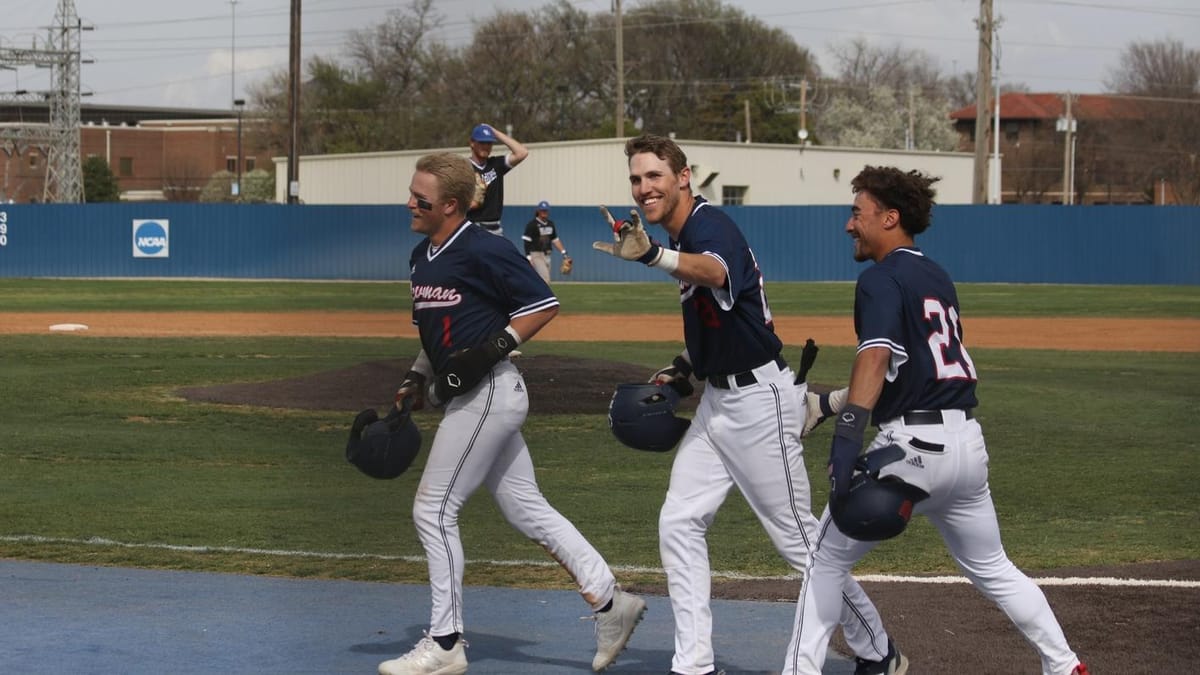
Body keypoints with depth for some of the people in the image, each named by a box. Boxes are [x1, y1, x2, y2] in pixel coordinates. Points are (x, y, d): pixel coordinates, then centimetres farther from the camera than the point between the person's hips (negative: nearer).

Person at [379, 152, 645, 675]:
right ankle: (610, 601, 16)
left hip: (488, 392, -10)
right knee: (526, 509, 11)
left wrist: (495, 347, -19)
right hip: (471, 397, 10)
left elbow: (544, 304, -12)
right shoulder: (422, 256, 13)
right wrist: (417, 379, 11)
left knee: (433, 511, -6)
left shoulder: (484, 251, -14)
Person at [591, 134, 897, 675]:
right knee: (679, 524, 4)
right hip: (718, 399, 10)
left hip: (759, 400, -10)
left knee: (796, 534, -1)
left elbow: (715, 272, -45)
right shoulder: (685, 240, 10)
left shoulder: (710, 225, -20)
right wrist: (683, 368, 12)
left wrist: (652, 256, -63)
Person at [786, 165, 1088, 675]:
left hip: (912, 443, -8)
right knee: (992, 568, 21)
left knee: (828, 559, 5)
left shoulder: (882, 278, -7)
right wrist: (834, 402, 29)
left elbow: (876, 354, -25)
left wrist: (848, 434, -37)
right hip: (968, 441, 8)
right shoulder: (937, 278, 19)